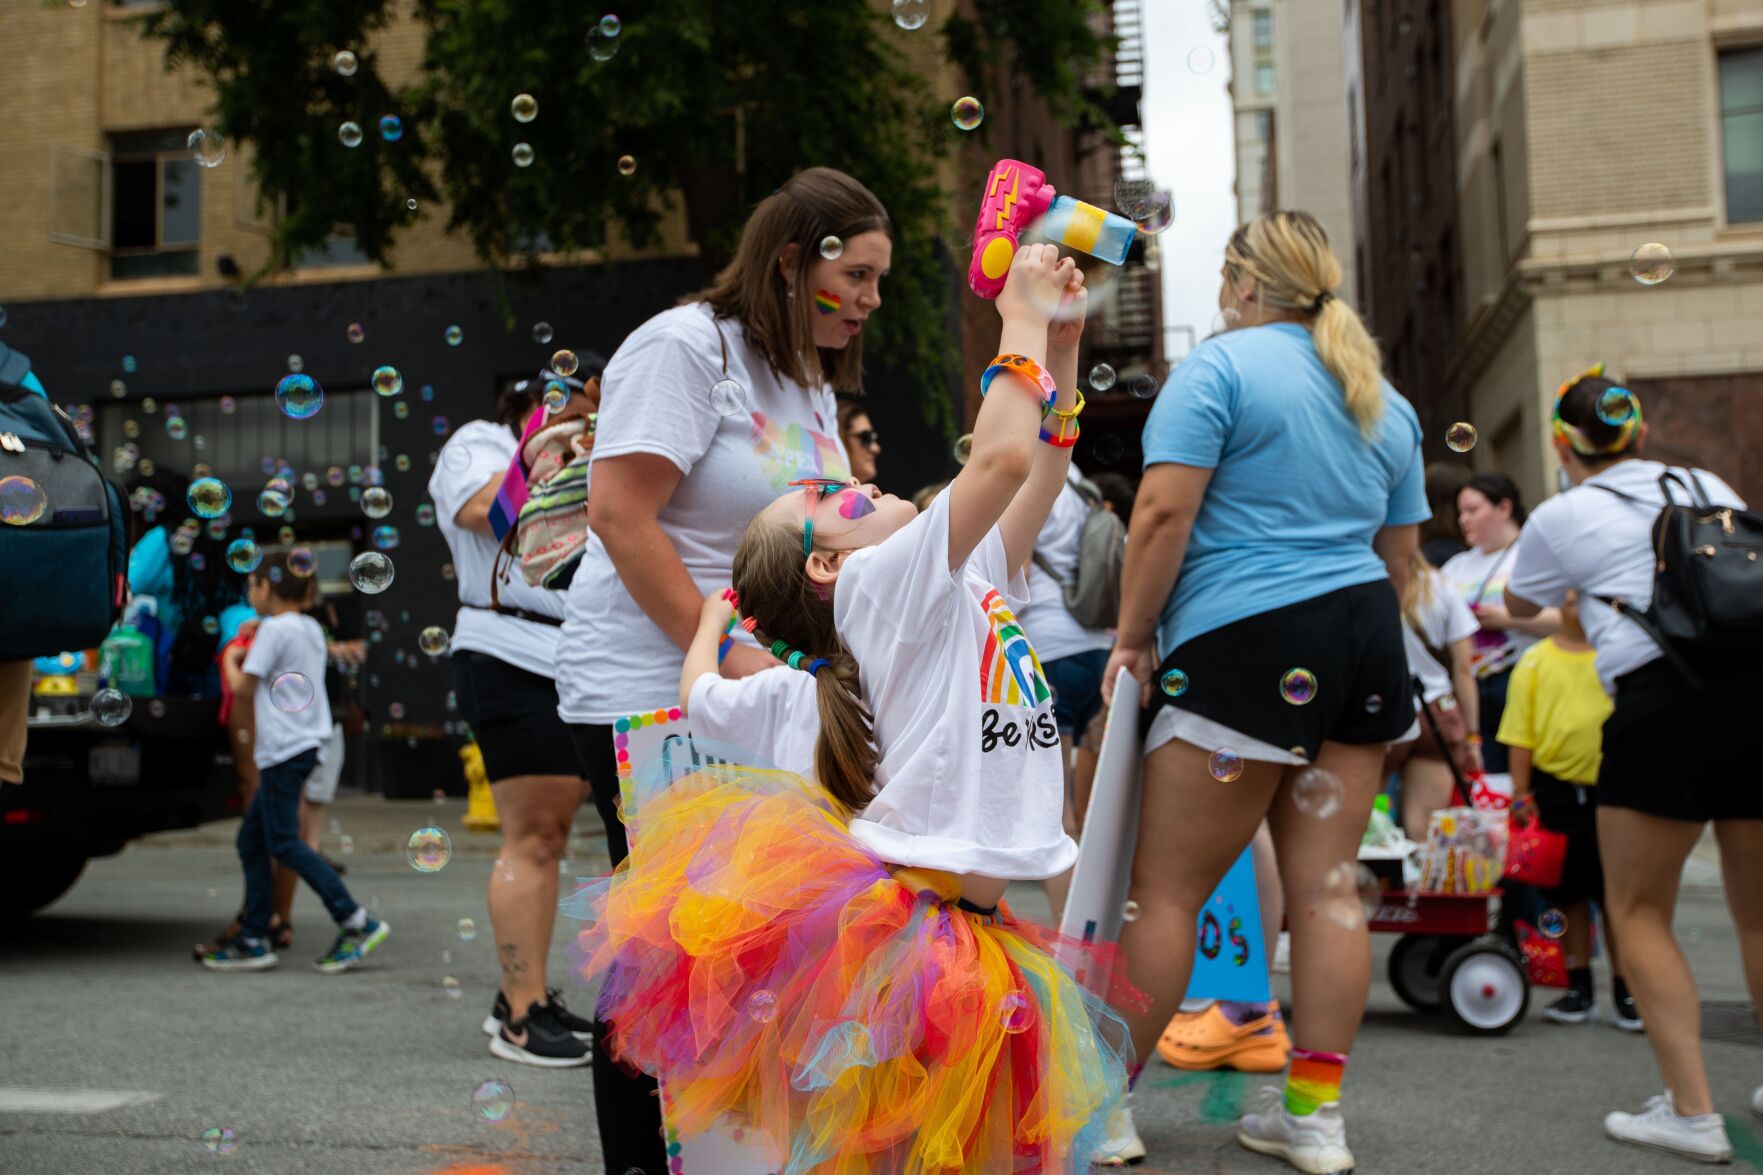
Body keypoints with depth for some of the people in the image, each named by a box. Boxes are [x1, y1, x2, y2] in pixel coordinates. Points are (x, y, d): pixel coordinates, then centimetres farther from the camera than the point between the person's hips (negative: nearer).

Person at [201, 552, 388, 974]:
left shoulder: (274, 628, -10)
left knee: (284, 843, -8)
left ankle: (356, 921, -12)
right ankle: (253, 940, 12)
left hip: (285, 747, -9)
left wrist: (229, 659, 12)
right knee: (252, 839, 11)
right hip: (303, 744, 10)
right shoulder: (311, 628, 16)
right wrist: (251, 643, 24)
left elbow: (242, 685, -7)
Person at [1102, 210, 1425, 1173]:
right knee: (1326, 884, 8)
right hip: (1364, 642, 8)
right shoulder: (1384, 399, 18)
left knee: (1168, 888, -1)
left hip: (1249, 645, -7)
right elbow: (1397, 555, 20)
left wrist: (1132, 635, -6)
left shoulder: (1221, 365, -4)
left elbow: (1163, 511, -13)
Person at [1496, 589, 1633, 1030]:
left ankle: (1625, 992, 14)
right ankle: (1579, 987, 21)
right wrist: (1521, 794, -1)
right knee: (1569, 892, 9)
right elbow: (1520, 735, 2)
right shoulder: (1536, 659, 2)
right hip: (1555, 790, 1)